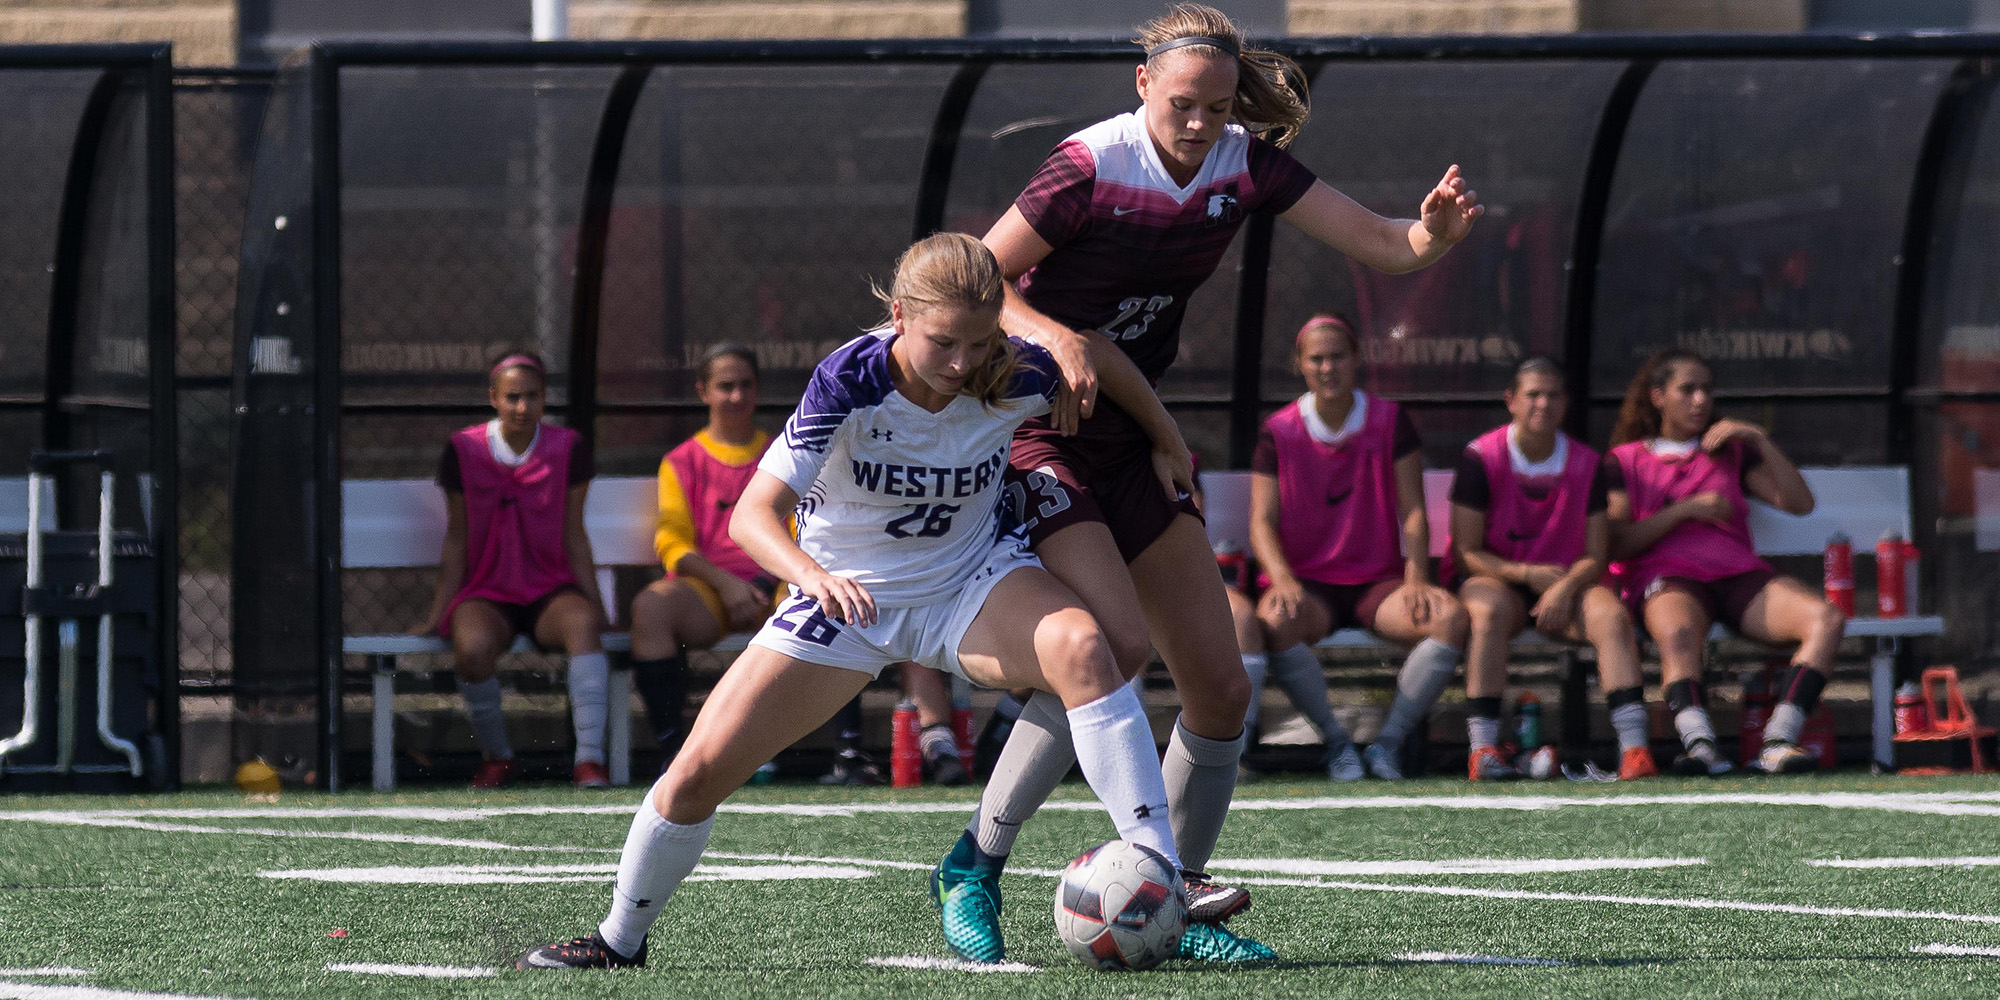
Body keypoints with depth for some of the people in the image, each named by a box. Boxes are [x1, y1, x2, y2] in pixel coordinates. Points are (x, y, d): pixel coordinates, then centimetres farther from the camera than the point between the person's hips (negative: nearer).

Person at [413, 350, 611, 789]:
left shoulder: (567, 448, 4)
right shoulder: (465, 451, 3)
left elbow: (573, 535, 7)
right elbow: (457, 540, 6)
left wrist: (594, 602, 0)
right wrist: (437, 616, 3)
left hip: (550, 592, 0)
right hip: (486, 595, 0)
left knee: (583, 623, -36)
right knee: (472, 646, -35)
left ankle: (590, 758, -37)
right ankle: (495, 756, -8)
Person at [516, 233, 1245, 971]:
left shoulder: (1018, 379, -21)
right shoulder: (850, 381, -27)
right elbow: (753, 515, -32)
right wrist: (813, 575, -50)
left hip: (972, 582, 1)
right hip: (846, 593, 0)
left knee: (1079, 646, -33)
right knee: (699, 772, -7)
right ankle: (621, 939, 21)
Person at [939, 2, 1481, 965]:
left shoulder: (1245, 165, -3)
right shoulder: (1091, 167, -18)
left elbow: (1381, 242, -8)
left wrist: (1433, 232, -30)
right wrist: (1059, 335, -31)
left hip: (1132, 443, 7)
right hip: (1033, 440, -7)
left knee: (1221, 688, 3)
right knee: (1116, 641, -27)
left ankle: (1173, 902, 15)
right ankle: (976, 863, -16)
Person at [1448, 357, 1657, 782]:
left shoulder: (1586, 463, 3)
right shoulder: (1481, 458, -6)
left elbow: (1595, 556, 0)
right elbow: (1466, 552, -9)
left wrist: (1564, 587, -21)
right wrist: (1529, 574, -20)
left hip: (1566, 582, 3)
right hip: (1496, 577, -3)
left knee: (1612, 614, -29)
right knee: (1488, 611, -38)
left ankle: (1634, 748, -39)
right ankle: (1482, 749, -41)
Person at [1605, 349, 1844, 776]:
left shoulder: (1731, 453, 27)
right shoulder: (1626, 461, 18)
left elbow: (1800, 502, 15)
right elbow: (1616, 544, 5)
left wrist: (1760, 440, 5)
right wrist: (1686, 510, -5)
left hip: (1739, 573, 3)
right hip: (1666, 577, -3)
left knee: (1826, 620, -28)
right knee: (1677, 634, -42)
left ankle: (1776, 745, -39)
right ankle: (1700, 745, -62)